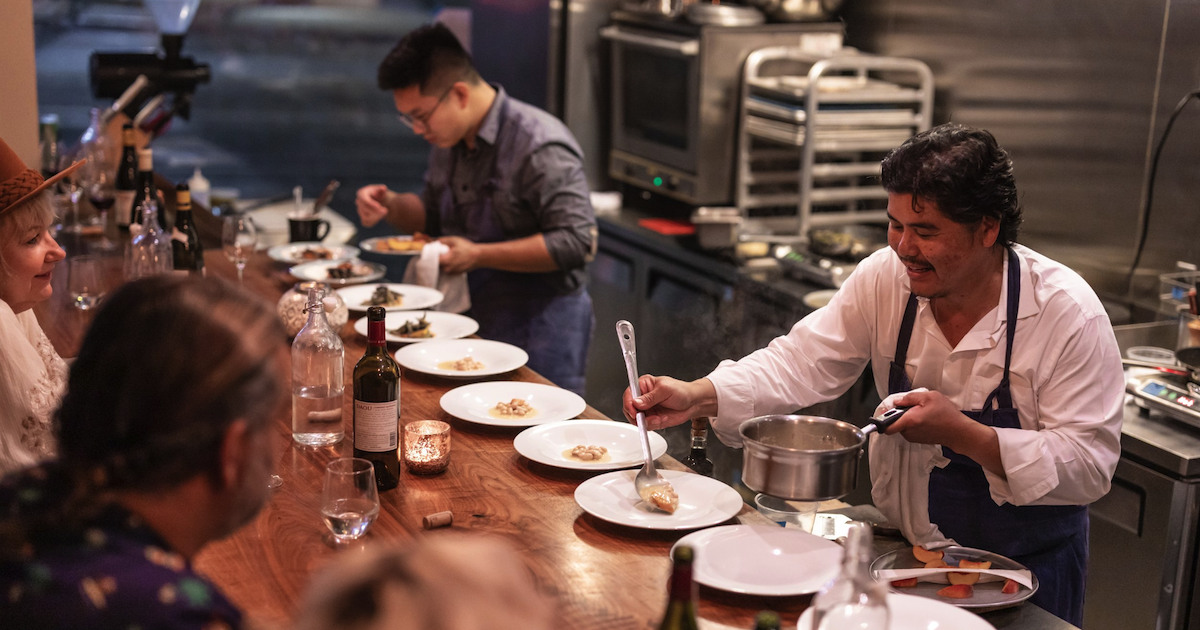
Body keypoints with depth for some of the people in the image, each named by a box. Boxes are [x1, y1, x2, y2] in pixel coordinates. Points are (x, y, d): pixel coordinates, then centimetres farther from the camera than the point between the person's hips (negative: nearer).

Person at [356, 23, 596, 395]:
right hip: (477, 321, 8)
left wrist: (478, 256, -24)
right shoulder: (448, 141, 6)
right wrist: (391, 205, -2)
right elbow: (434, 217, 21)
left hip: (541, 329, -8)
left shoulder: (540, 146, -21)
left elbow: (577, 242, -26)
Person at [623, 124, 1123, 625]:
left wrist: (963, 434, -33)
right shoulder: (885, 278, -10)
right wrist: (698, 397, -21)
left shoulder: (1068, 315, -22)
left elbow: (1091, 465, -23)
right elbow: (800, 363, -6)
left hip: (1026, 567, -3)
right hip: (911, 547, 4)